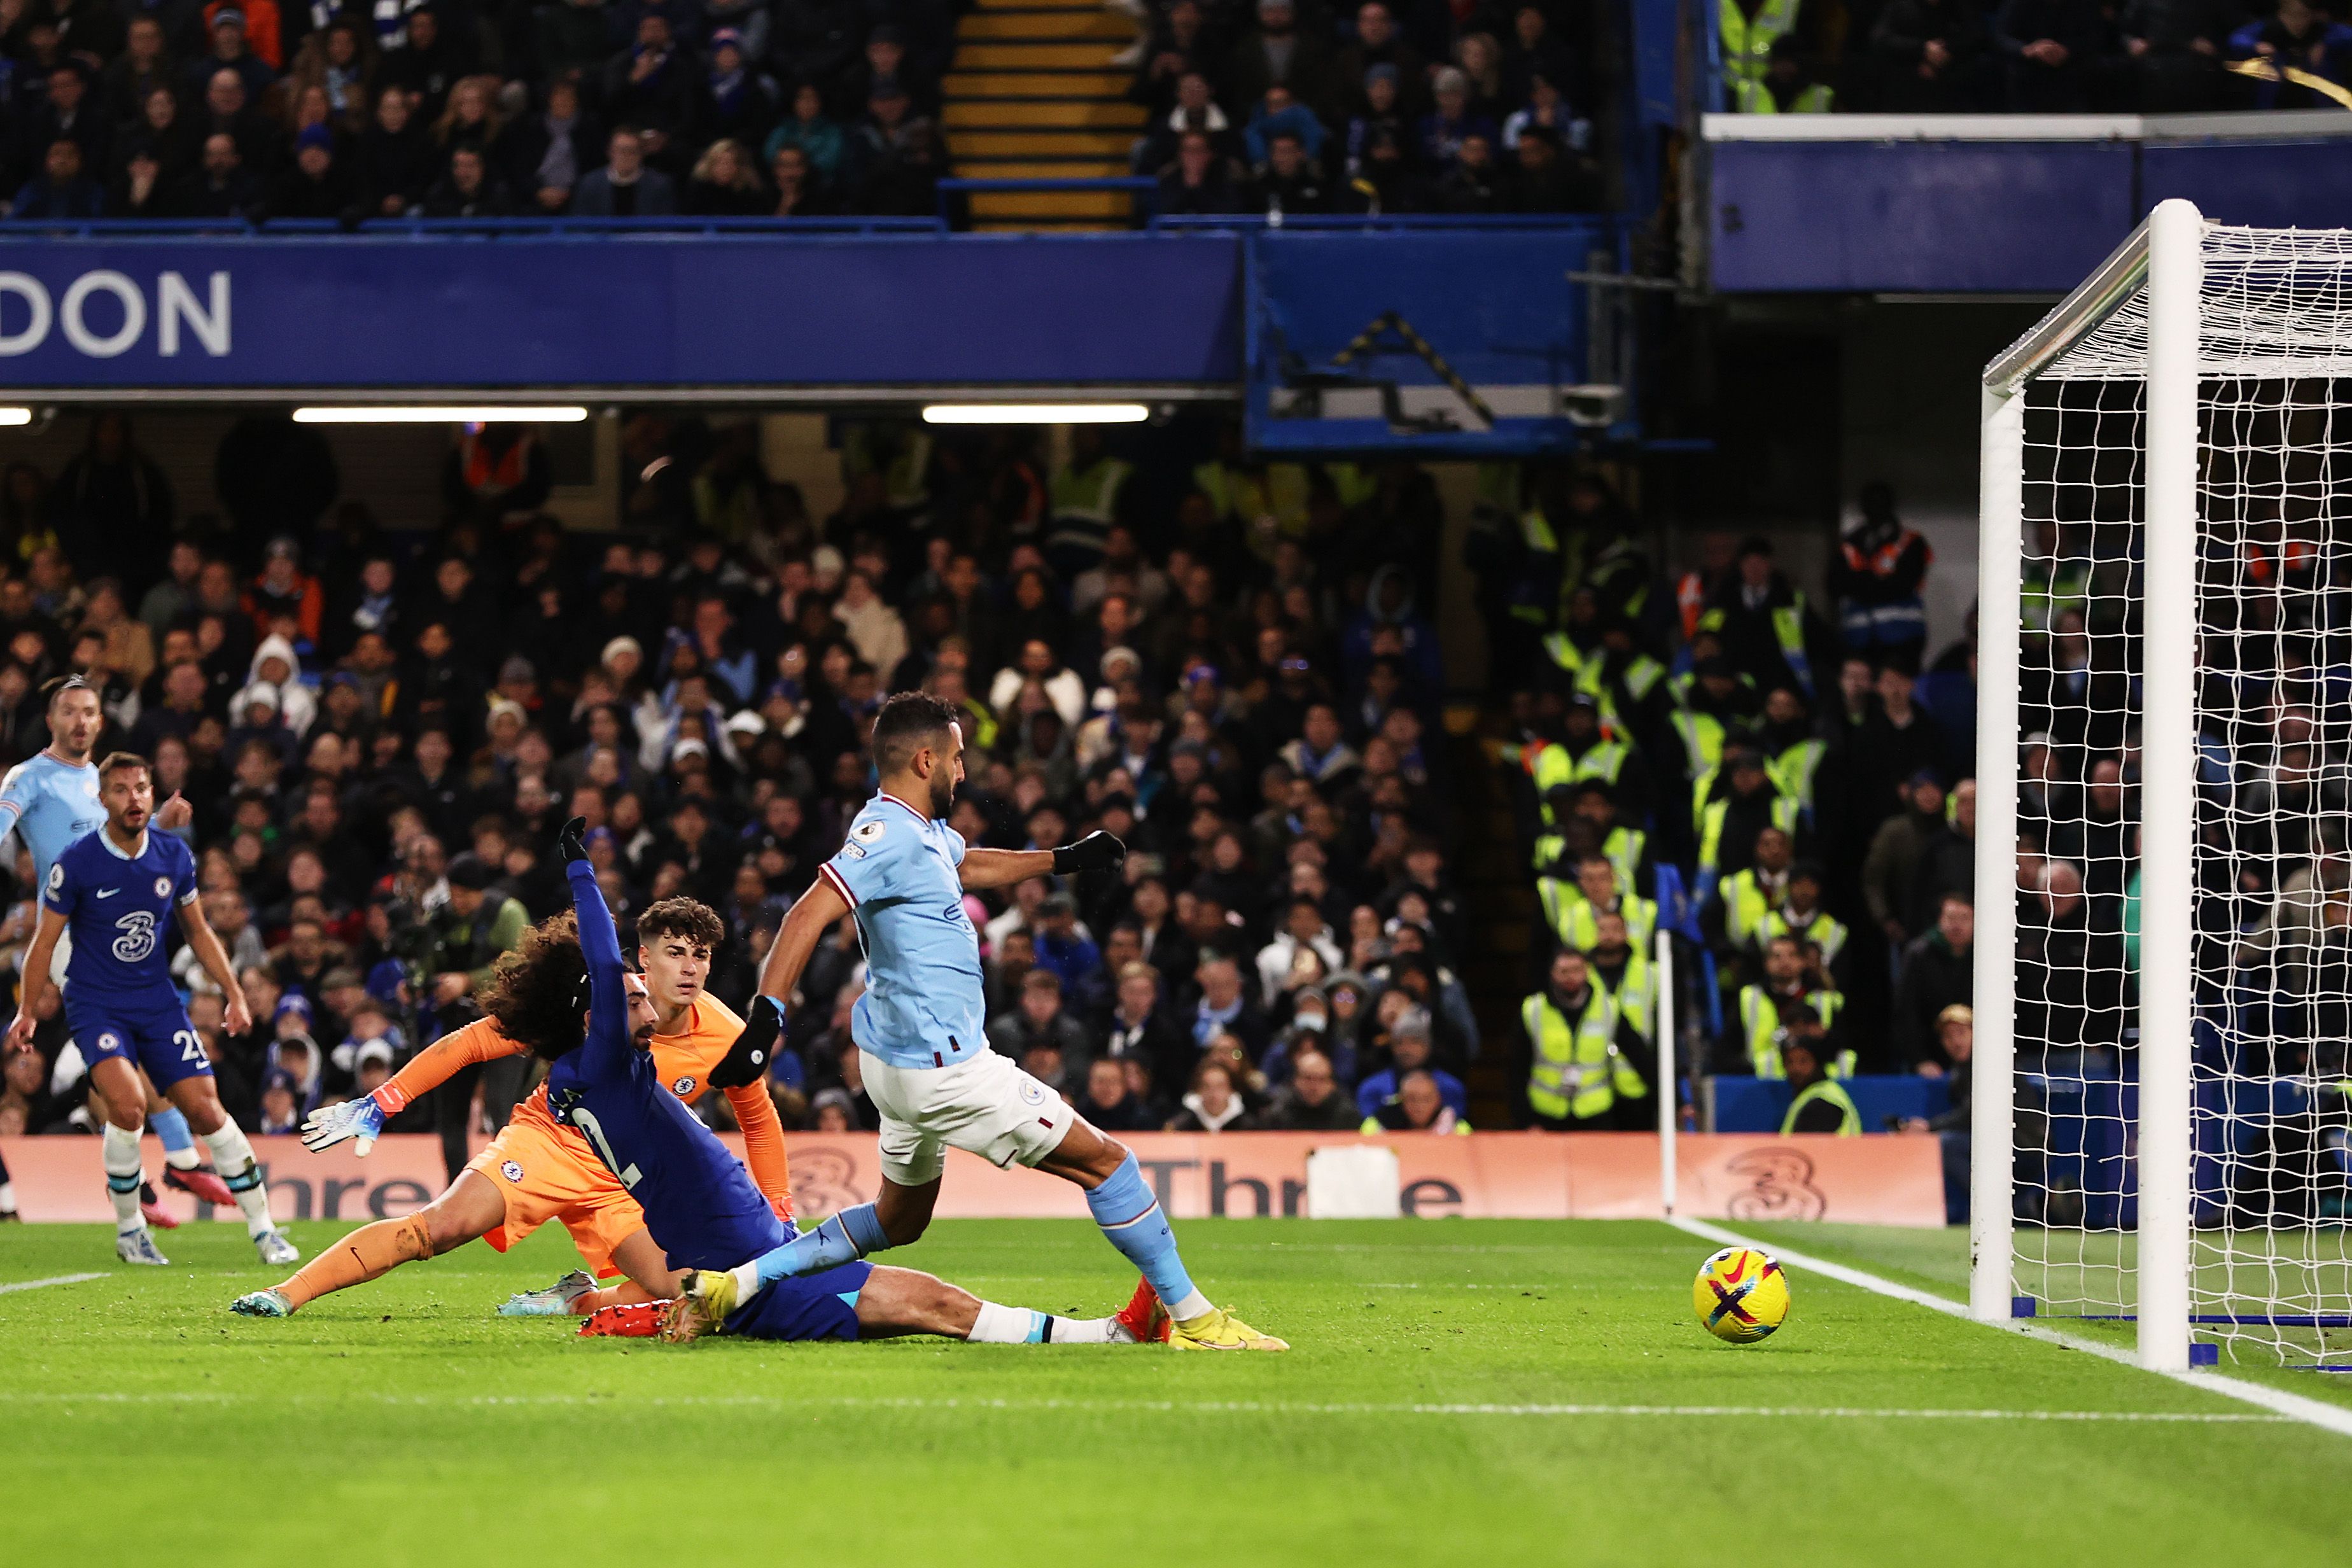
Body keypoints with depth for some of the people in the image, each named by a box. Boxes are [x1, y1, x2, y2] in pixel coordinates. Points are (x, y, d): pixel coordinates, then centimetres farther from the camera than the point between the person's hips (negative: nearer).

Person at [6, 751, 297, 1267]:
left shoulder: (174, 856, 0)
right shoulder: (76, 864, -12)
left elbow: (198, 930, 14)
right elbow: (46, 940, -1)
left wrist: (235, 994, 10)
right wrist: (27, 1011, -2)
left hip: (158, 1001, 3)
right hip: (95, 1005, -3)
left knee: (206, 1109, -3)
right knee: (128, 1103, -25)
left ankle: (262, 1229, 7)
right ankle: (129, 1228, -7)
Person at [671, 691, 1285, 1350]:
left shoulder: (925, 831, 12)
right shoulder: (888, 834, -19)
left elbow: (969, 865, 35)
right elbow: (809, 916, -29)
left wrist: (1064, 859, 36)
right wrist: (767, 1013, -38)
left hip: (899, 1062, 11)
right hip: (940, 1067, -11)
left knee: (899, 1221, 24)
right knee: (1105, 1161, -2)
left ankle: (741, 1282, 14)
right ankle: (1192, 1318, 3)